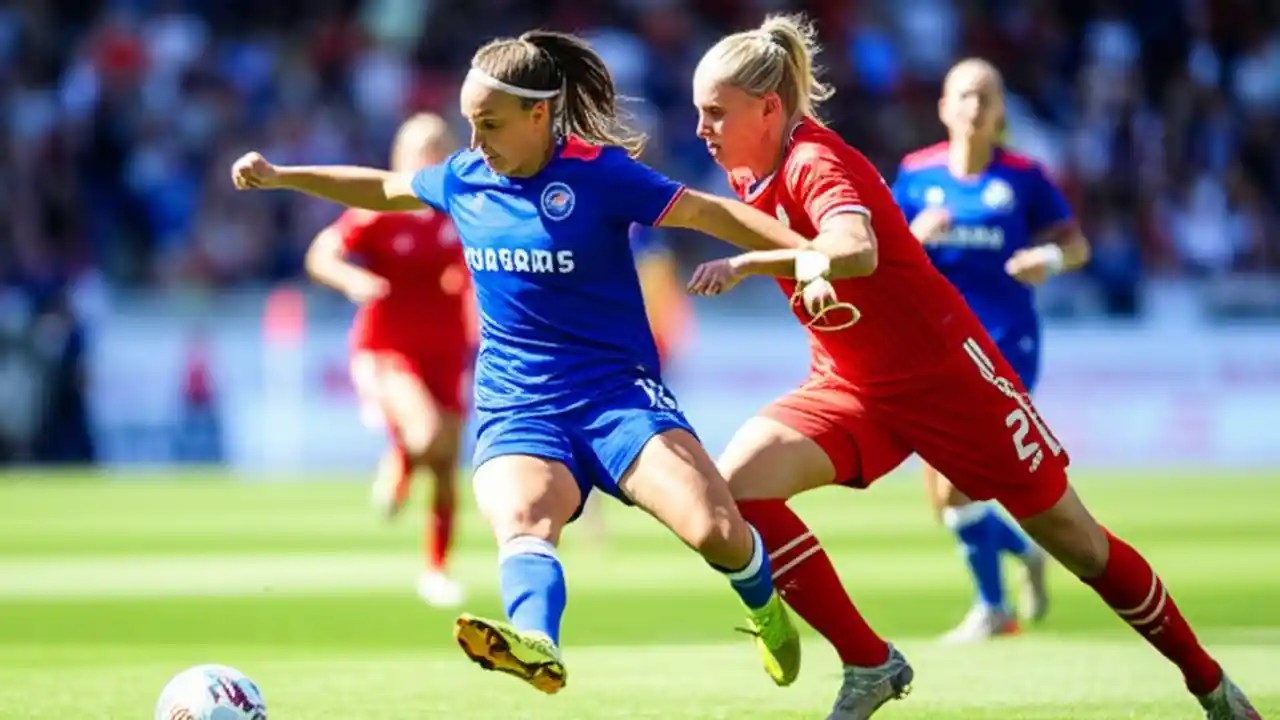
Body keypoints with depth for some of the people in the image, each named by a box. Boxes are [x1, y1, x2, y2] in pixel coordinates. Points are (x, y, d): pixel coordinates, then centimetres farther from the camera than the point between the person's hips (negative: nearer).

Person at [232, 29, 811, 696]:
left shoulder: (597, 171, -7)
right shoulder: (463, 178, 8)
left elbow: (707, 212, -6)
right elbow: (383, 190, 27)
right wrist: (280, 177, 24)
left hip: (617, 392, -3)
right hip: (516, 409, 3)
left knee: (715, 529, -21)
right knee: (521, 521, -31)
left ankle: (766, 612, 15)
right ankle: (535, 643, -62)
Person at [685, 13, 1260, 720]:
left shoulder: (817, 162, -24)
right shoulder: (749, 175, 1)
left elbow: (857, 251, -44)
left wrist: (742, 264, -49)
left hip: (945, 371, -7)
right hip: (849, 387, 7)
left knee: (1077, 543, 1)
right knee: (732, 488, -17)